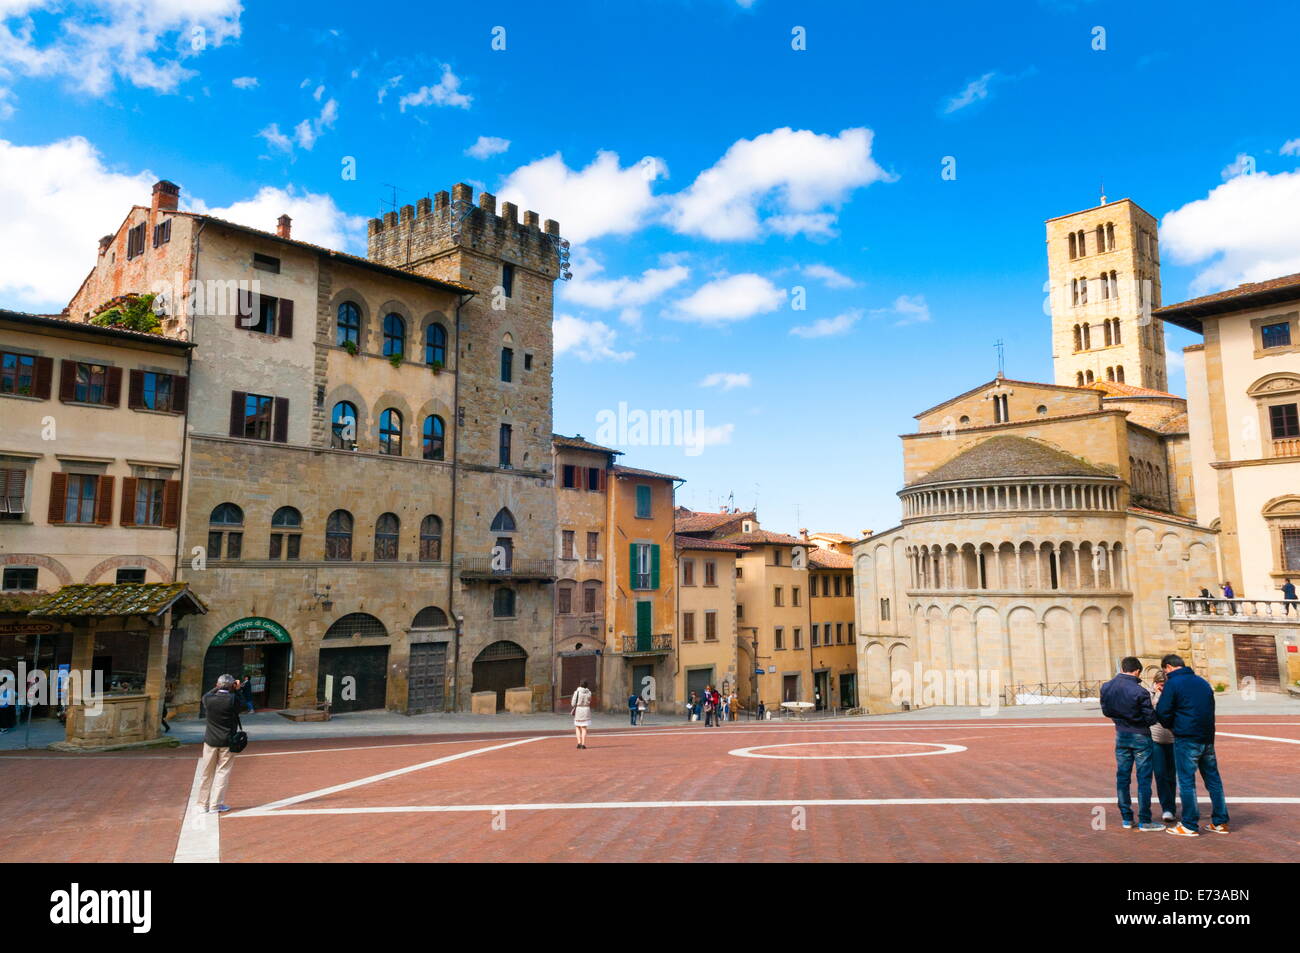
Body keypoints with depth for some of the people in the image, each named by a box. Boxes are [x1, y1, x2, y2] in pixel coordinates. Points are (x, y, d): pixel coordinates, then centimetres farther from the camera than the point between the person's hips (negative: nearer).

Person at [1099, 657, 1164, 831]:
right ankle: (1144, 821, 7)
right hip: (1140, 737, -5)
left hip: (1121, 736, 5)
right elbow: (1151, 719, -14)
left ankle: (1126, 818, 17)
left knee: (1122, 777, 11)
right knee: (1144, 779, 4)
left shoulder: (1106, 688, -5)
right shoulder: (1139, 692, -21)